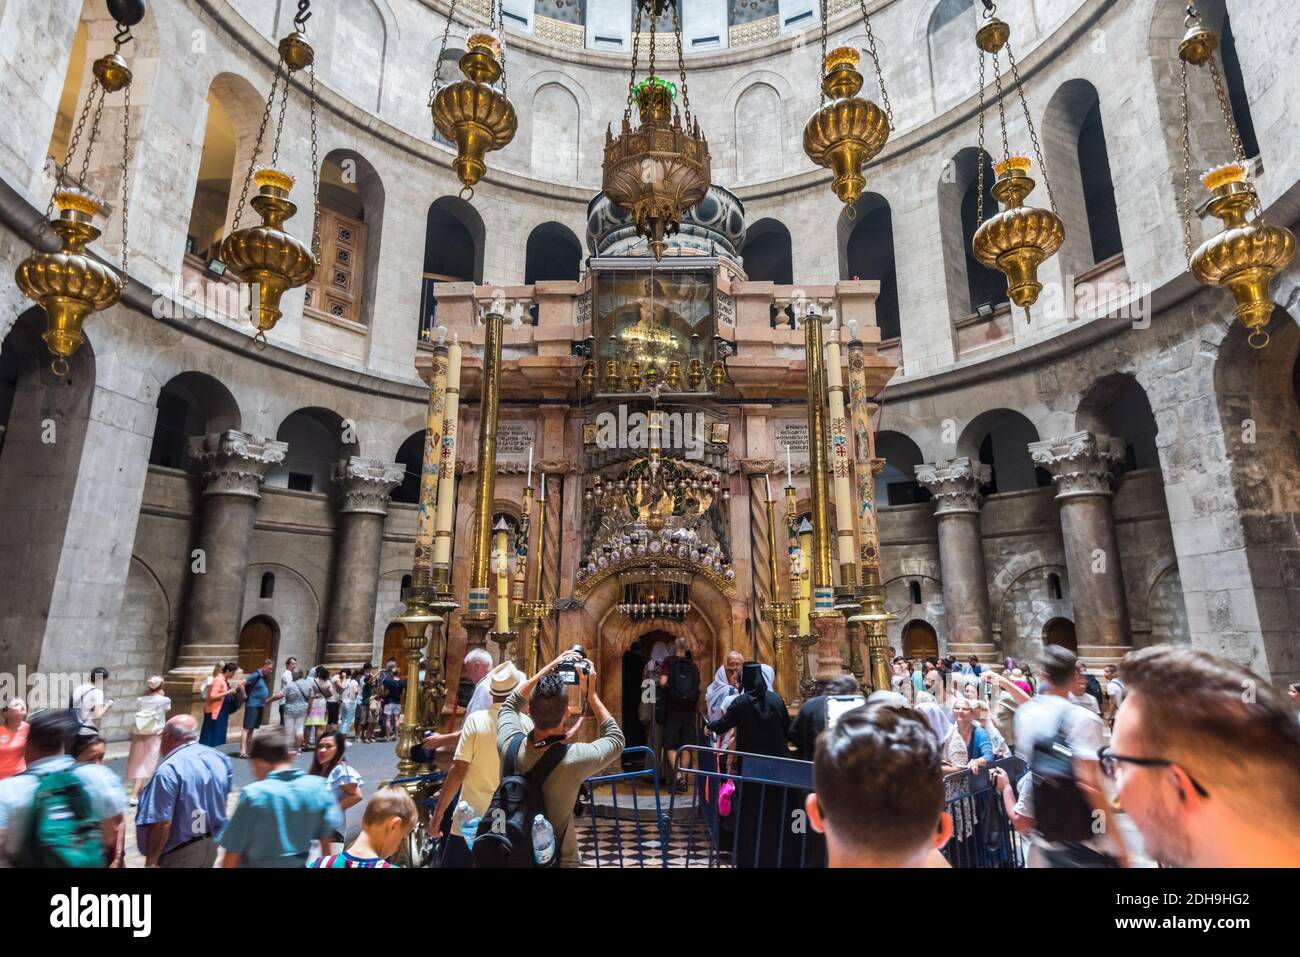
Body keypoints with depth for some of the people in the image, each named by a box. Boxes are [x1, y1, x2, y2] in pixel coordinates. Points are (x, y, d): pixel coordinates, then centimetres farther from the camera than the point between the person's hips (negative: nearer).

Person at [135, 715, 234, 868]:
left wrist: (151, 860, -15)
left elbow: (162, 823, -24)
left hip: (181, 853, -7)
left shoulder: (169, 770, -23)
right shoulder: (220, 758, 1)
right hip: (211, 845, 7)